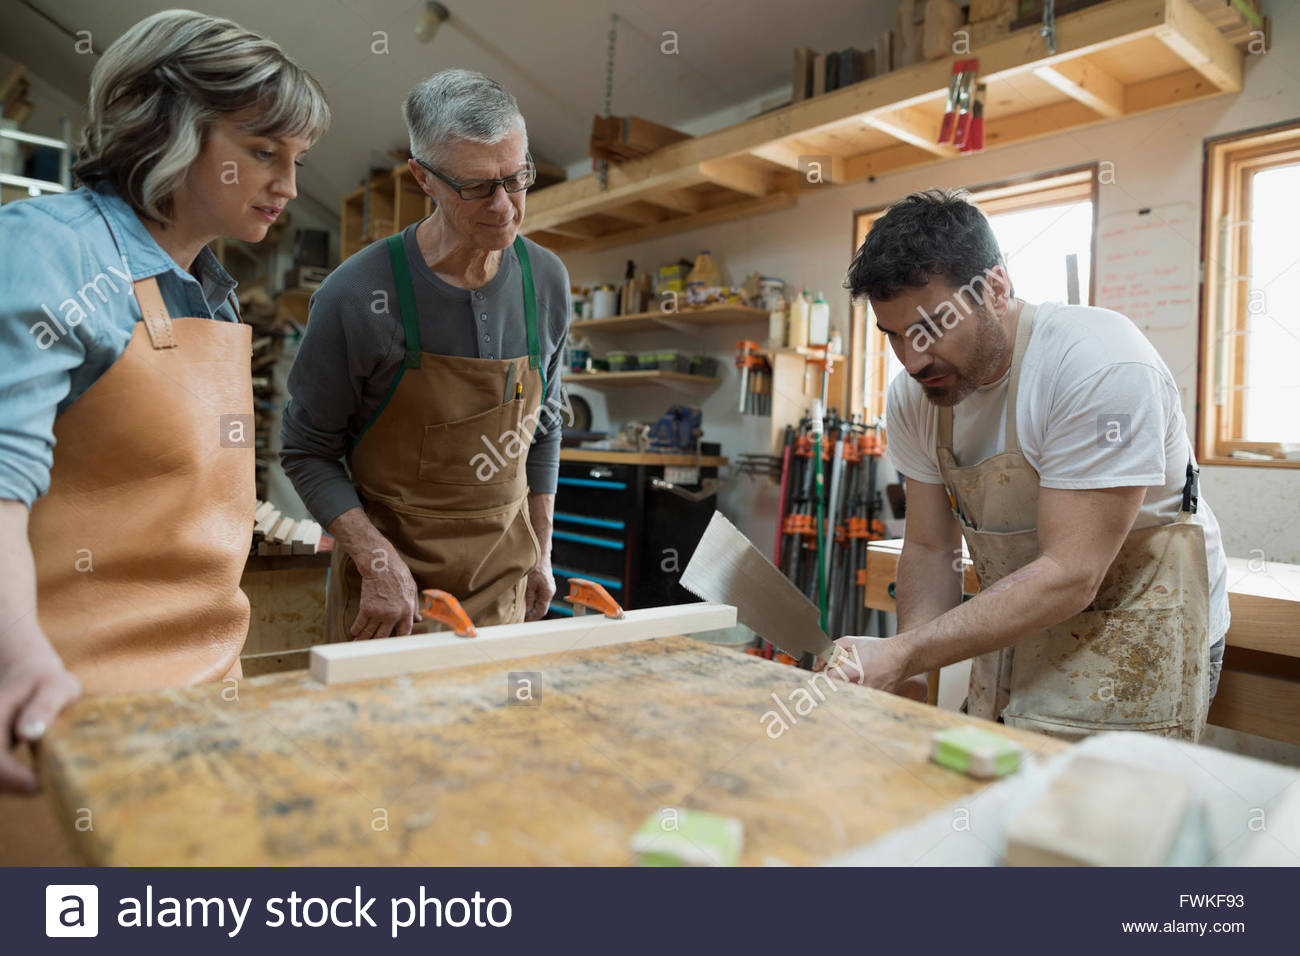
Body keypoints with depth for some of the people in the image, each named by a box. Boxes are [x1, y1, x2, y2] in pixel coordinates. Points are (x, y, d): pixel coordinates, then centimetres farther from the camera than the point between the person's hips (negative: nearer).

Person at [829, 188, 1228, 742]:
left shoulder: (1102, 365, -26)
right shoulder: (912, 396, -7)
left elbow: (1069, 576, -29)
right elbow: (929, 550, -2)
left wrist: (904, 655, -34)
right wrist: (903, 673, -19)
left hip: (1132, 635, -5)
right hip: (1018, 626, 5)